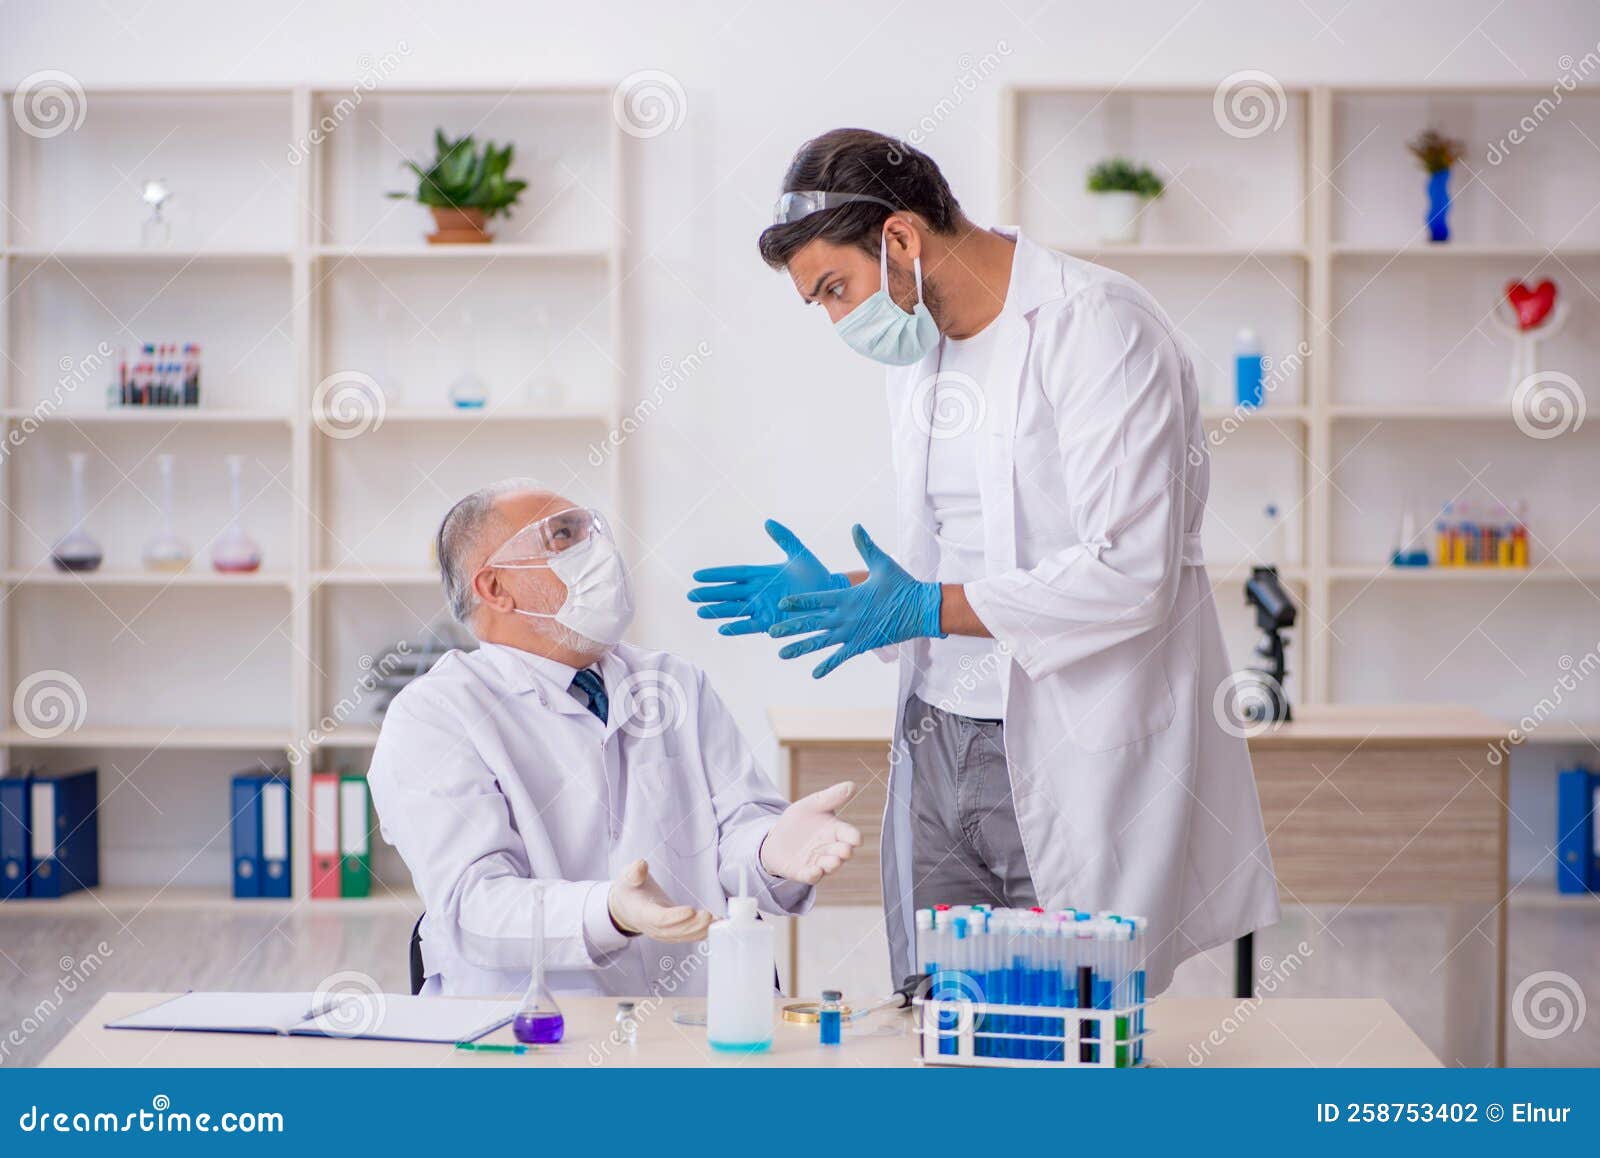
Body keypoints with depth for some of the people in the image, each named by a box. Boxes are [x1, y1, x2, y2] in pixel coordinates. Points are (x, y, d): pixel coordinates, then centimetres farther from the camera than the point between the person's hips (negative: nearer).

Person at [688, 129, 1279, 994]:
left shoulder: (1100, 328, -12)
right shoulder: (913, 351, 15)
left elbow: (1129, 579, -19)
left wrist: (929, 610, -18)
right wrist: (835, 594, 6)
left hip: (1075, 757, -7)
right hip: (939, 743, 8)